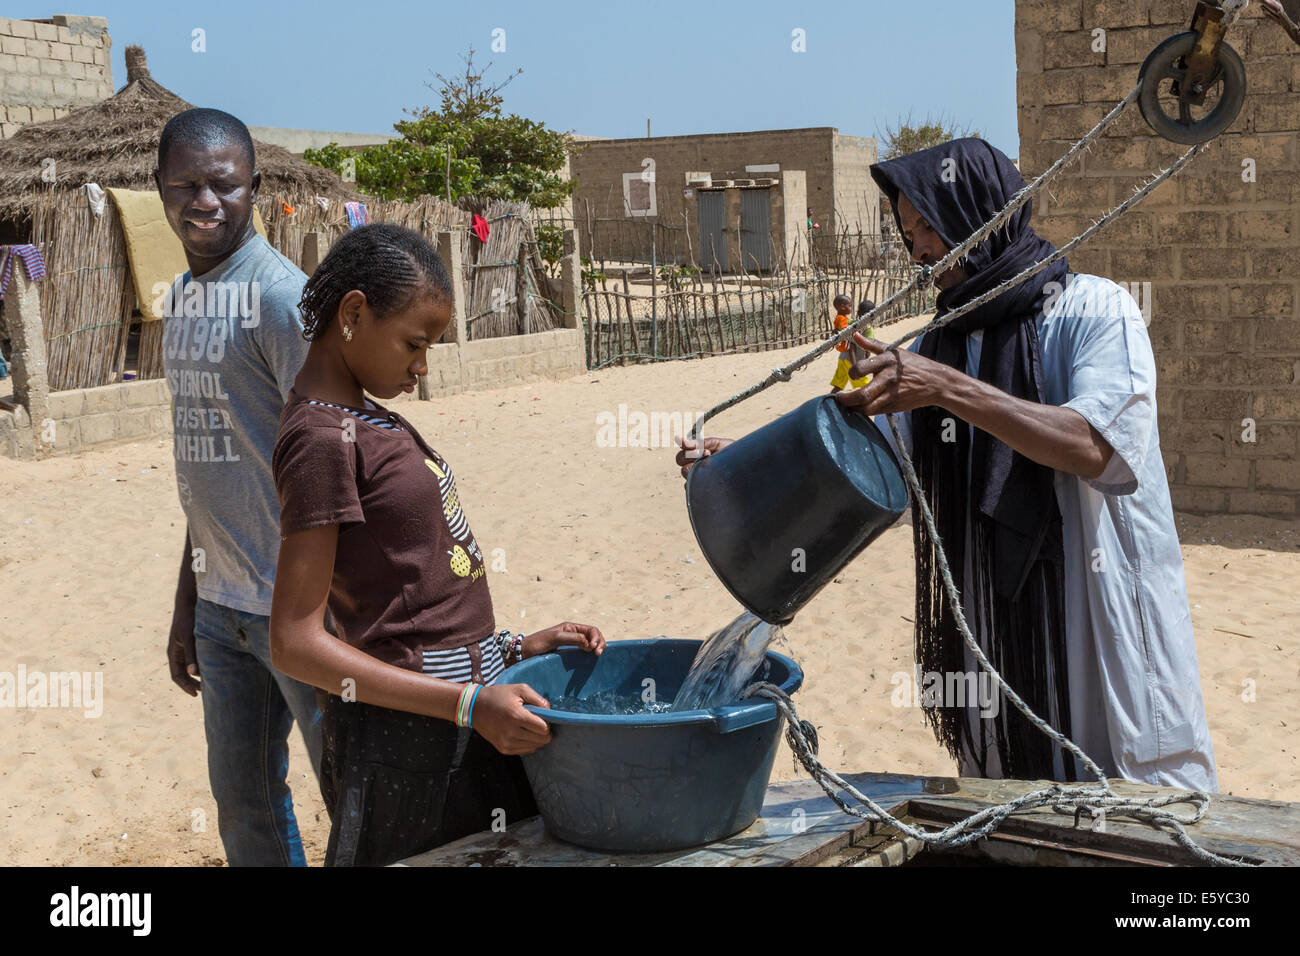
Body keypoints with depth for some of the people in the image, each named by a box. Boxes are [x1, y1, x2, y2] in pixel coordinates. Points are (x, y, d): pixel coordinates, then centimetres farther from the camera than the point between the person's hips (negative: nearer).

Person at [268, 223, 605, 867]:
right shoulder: (323, 439, -16)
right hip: (408, 735, -9)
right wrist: (469, 704, -23)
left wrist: (511, 649, 9)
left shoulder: (364, 420, 13)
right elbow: (295, 642, -20)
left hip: (464, 714, 9)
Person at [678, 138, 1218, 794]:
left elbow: (1093, 446, -20)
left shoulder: (1093, 311, -5)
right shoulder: (942, 344, 14)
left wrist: (945, 389, -25)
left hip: (1103, 624, -5)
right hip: (993, 635, 5)